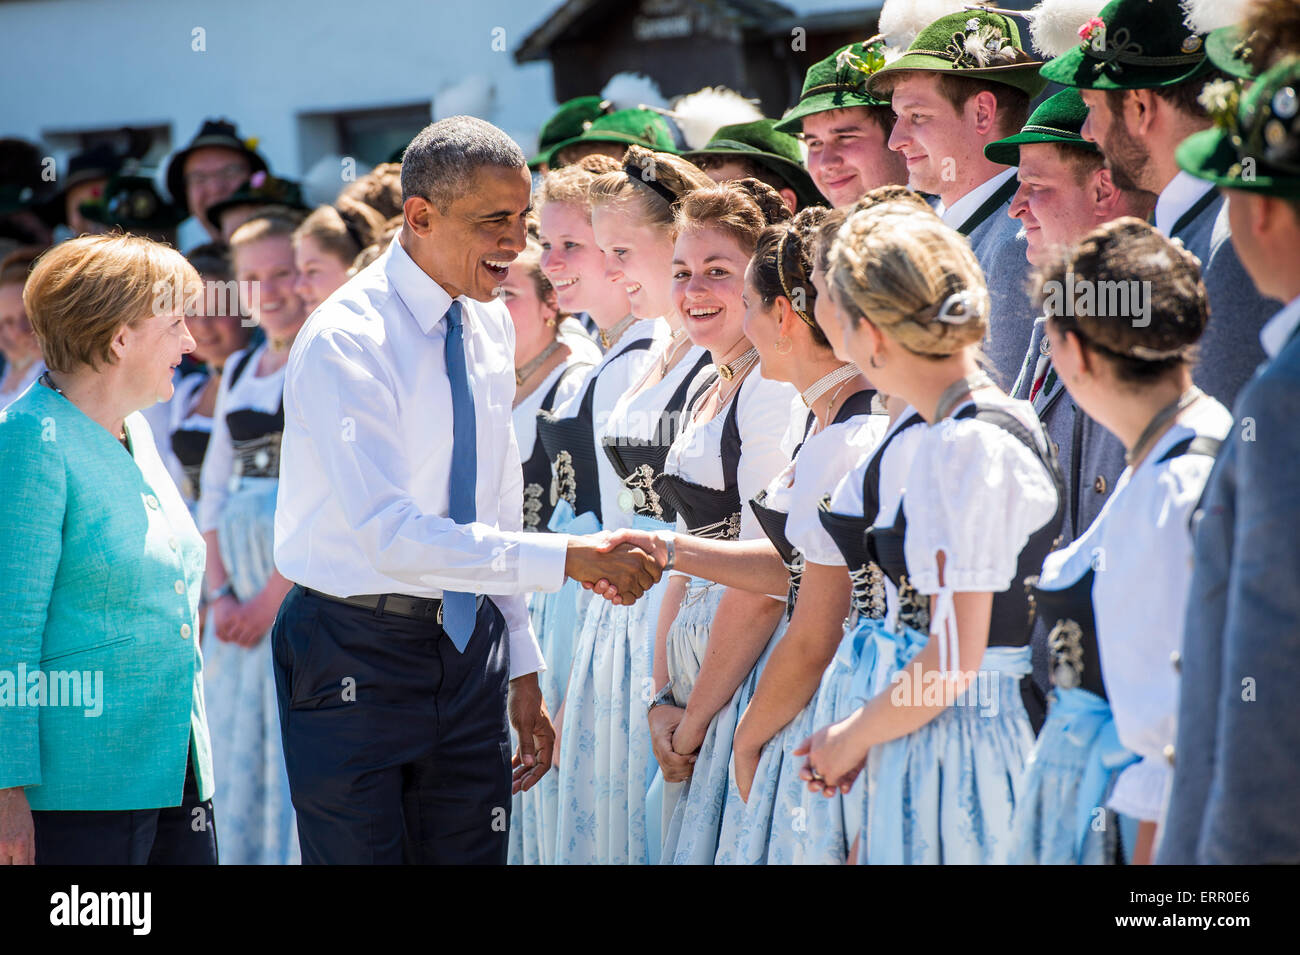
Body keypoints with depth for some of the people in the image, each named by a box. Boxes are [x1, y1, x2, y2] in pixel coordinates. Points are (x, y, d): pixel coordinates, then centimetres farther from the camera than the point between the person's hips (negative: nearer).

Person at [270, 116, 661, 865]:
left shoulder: (491, 326, 7)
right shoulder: (344, 342, -18)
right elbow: (390, 534, -27)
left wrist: (522, 669, 15)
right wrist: (566, 559, -29)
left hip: (469, 645, 7)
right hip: (357, 655, -6)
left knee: (472, 852, 8)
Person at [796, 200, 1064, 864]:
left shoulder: (959, 447, -17)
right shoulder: (1015, 423, 11)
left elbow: (953, 660, -20)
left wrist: (852, 738, -5)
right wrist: (868, 734, 15)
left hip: (956, 751, -9)